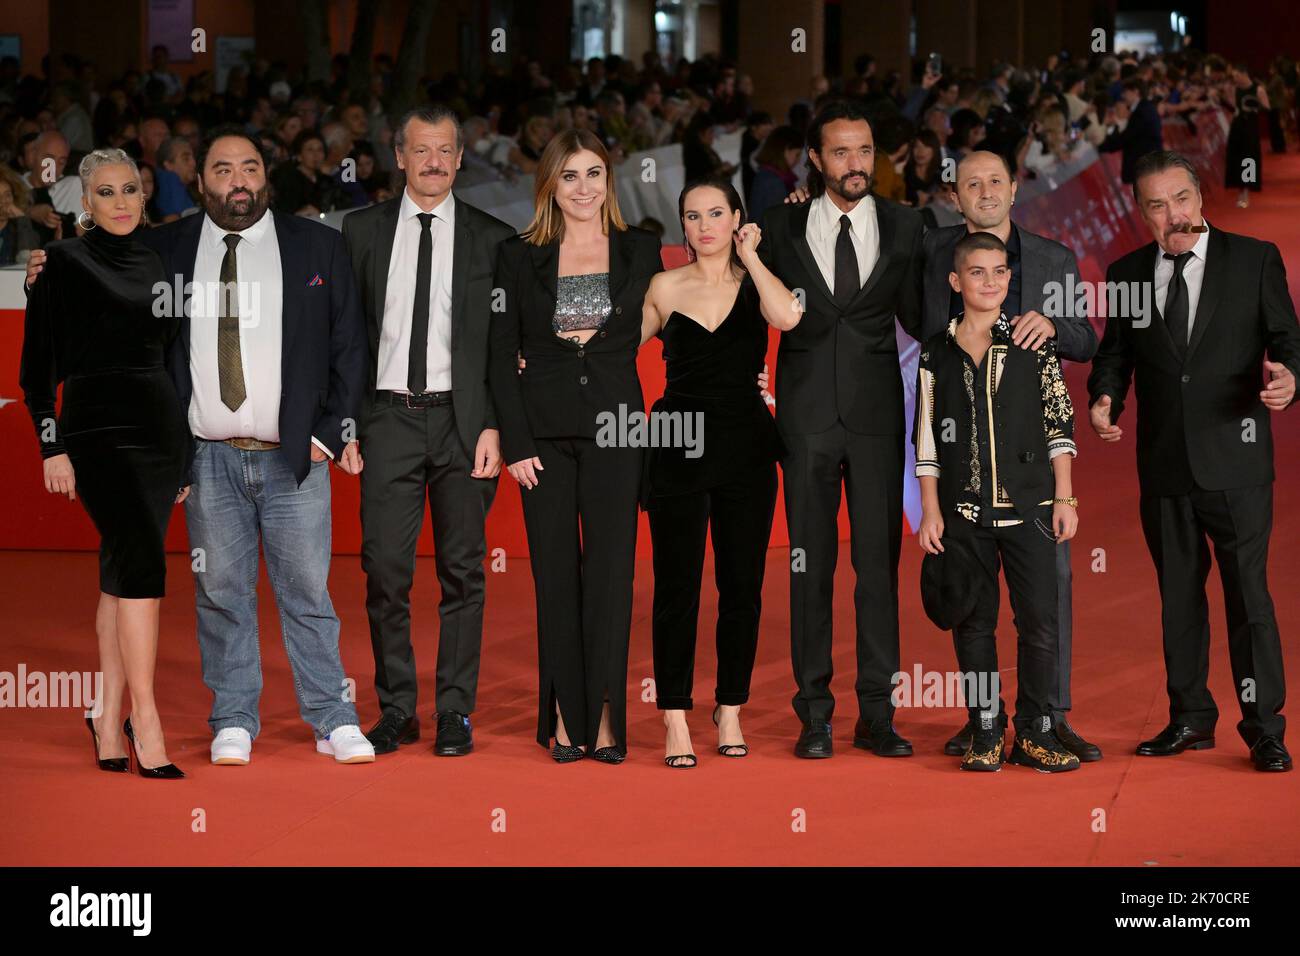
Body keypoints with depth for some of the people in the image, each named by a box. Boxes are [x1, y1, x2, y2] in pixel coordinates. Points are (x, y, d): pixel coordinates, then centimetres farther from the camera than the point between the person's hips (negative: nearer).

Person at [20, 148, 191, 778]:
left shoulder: (156, 265, 15)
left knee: (123, 573, 7)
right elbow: (38, 364, -4)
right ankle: (145, 719, -18)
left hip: (161, 426, 6)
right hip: (97, 429, -6)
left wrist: (187, 452, 19)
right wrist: (52, 446, -11)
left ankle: (108, 722, 12)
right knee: (143, 561, -18)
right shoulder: (64, 263, -1)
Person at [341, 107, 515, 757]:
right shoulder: (363, 231, 9)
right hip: (388, 417, 1)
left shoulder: (491, 238, 6)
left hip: (462, 418, -1)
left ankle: (455, 713, 8)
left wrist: (494, 427, -6)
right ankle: (396, 710, 7)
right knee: (384, 570, -2)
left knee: (462, 571, 2)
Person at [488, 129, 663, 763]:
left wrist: (594, 334, -4)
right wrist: (515, 443, -5)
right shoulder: (519, 257, 5)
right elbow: (501, 356, 3)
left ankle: (605, 718, 2)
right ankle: (565, 717, 7)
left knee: (611, 571, -3)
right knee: (556, 574, 2)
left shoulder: (640, 252, 7)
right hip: (545, 429, 0)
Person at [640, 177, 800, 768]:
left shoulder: (755, 283, 4)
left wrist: (749, 256, -7)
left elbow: (788, 316, -18)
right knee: (676, 585, -2)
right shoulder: (665, 288, 6)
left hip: (745, 447, 1)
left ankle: (730, 713, 16)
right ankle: (676, 723, 2)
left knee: (742, 585, 5)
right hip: (679, 447, 0)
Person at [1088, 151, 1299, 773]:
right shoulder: (1126, 275, 8)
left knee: (1248, 591, -5)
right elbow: (1115, 354, 14)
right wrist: (1103, 399, -6)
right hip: (1164, 465, 4)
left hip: (1235, 462, -3)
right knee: (1178, 593, 11)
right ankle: (1190, 720, 21)